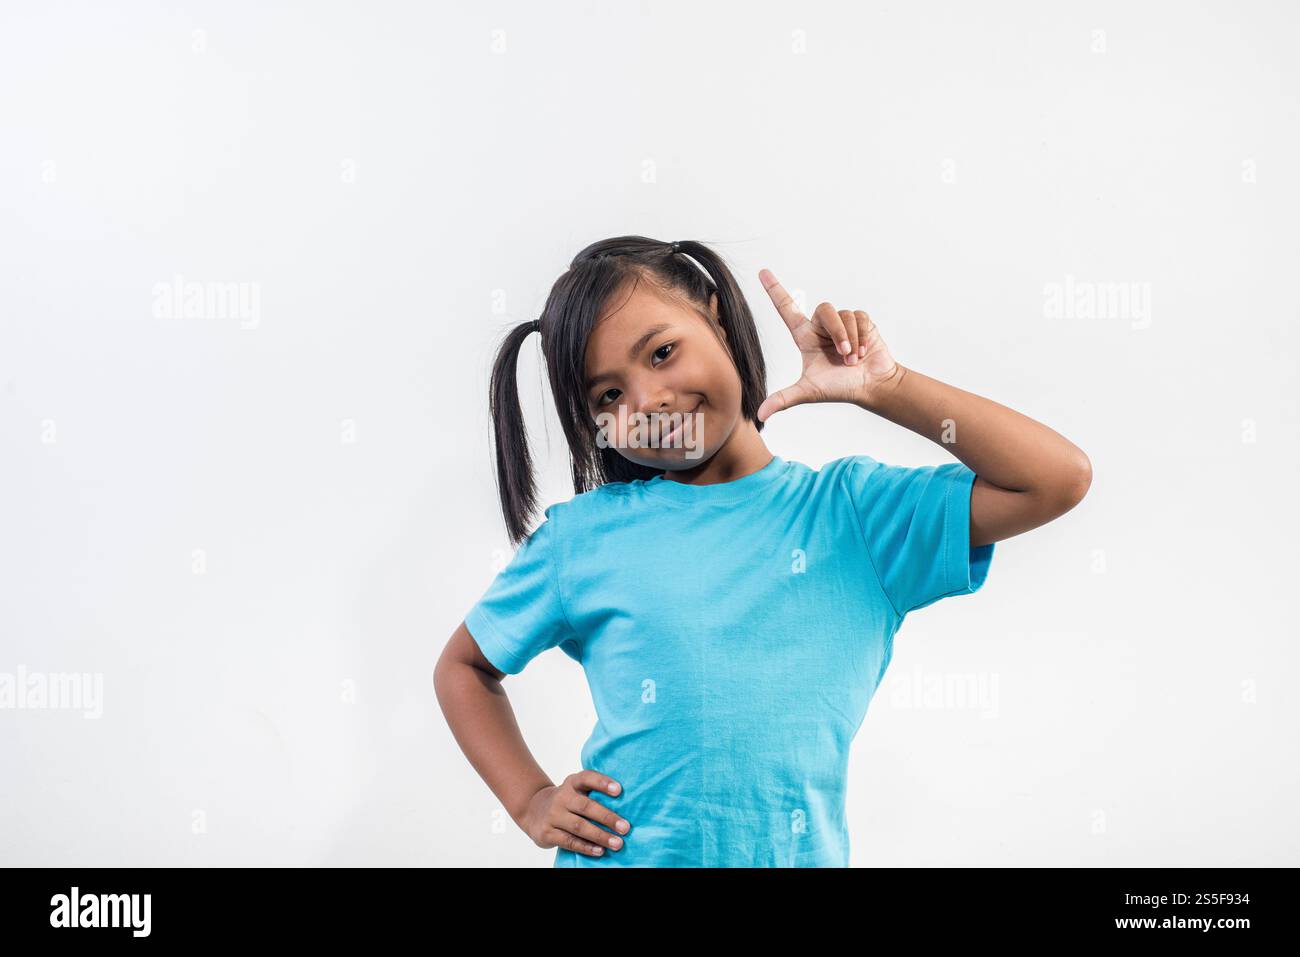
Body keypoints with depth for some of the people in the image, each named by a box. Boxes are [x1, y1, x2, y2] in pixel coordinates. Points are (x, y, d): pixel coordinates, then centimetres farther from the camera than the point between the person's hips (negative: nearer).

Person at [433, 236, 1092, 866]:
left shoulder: (850, 510, -1)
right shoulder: (584, 534, 1)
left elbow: (1058, 478, -9)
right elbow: (463, 667, 13)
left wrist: (881, 387, -9)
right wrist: (531, 803, 0)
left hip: (801, 854, 0)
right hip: (617, 856, 0)